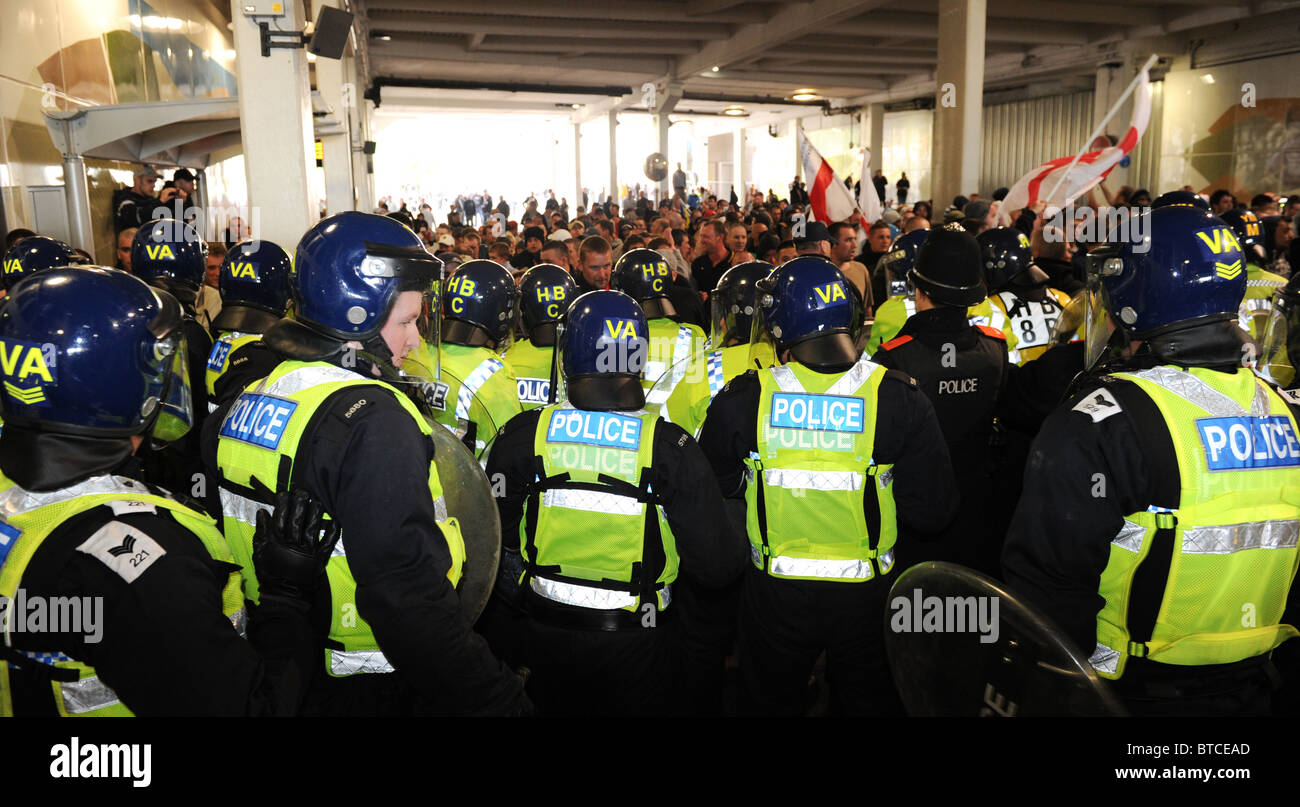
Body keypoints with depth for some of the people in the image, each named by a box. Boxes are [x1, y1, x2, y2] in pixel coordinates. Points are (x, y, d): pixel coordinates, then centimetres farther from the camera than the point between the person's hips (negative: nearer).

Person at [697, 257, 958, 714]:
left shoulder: (743, 400, -17)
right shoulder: (899, 398, -16)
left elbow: (711, 488, -2)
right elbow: (932, 512, -11)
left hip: (774, 595, 0)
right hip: (865, 596, 0)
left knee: (771, 700, 25)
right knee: (867, 699, 25)